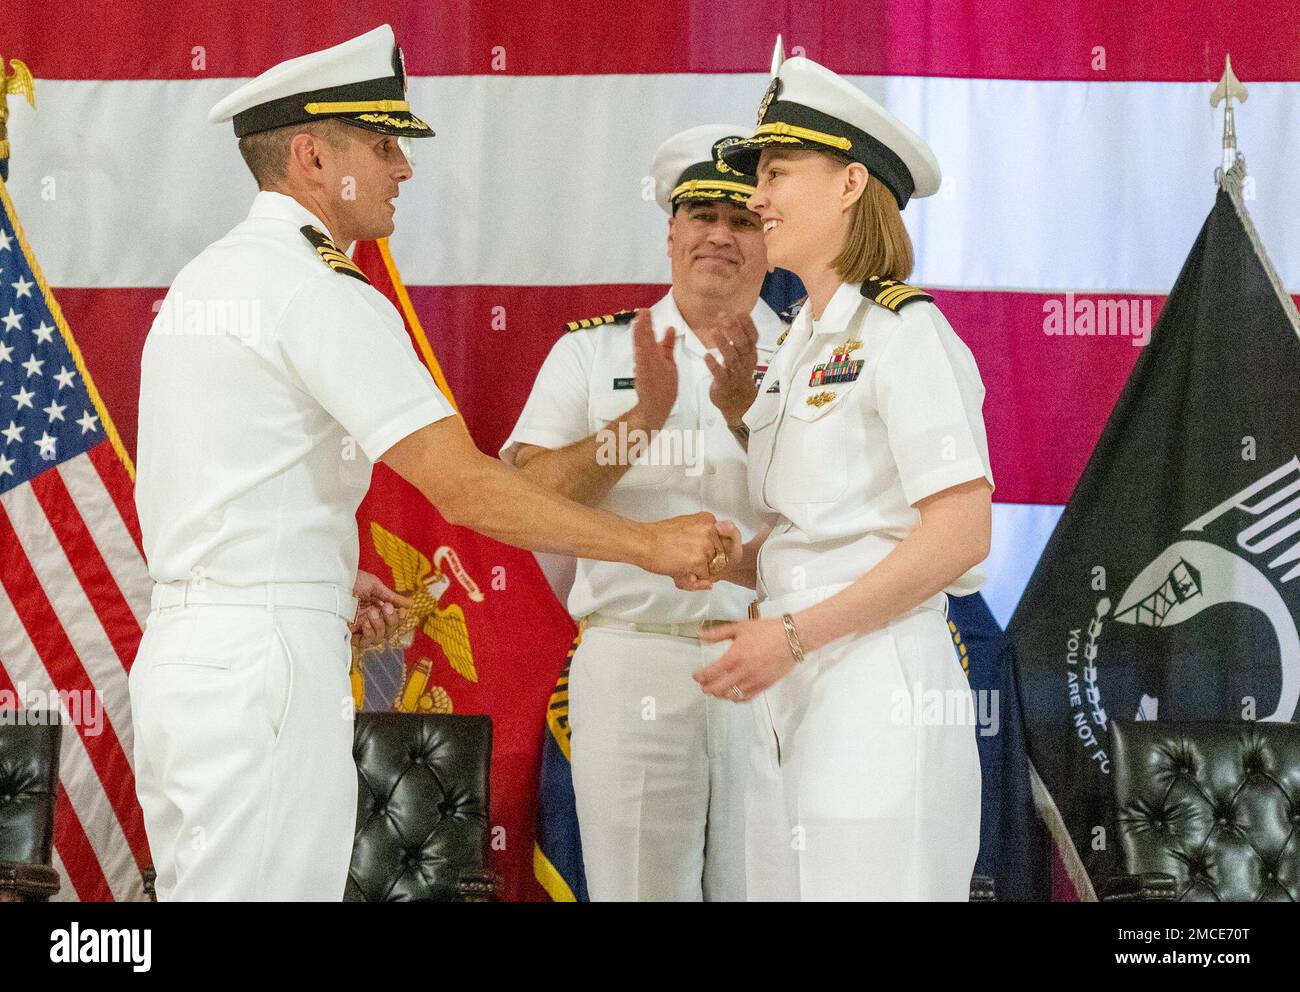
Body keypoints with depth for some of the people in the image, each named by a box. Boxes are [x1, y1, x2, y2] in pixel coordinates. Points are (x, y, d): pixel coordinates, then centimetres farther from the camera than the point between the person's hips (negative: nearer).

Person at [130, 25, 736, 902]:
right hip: (264, 663, -10)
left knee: (200, 885, 12)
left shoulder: (203, 280, 16)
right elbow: (467, 488, -19)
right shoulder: (321, 293, -13)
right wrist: (652, 544, -12)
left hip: (182, 641, 10)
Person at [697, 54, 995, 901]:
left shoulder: (903, 335, -9)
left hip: (882, 689, -9)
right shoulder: (804, 348, 18)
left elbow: (960, 537, -17)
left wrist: (794, 634, -17)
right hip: (795, 698, 9)